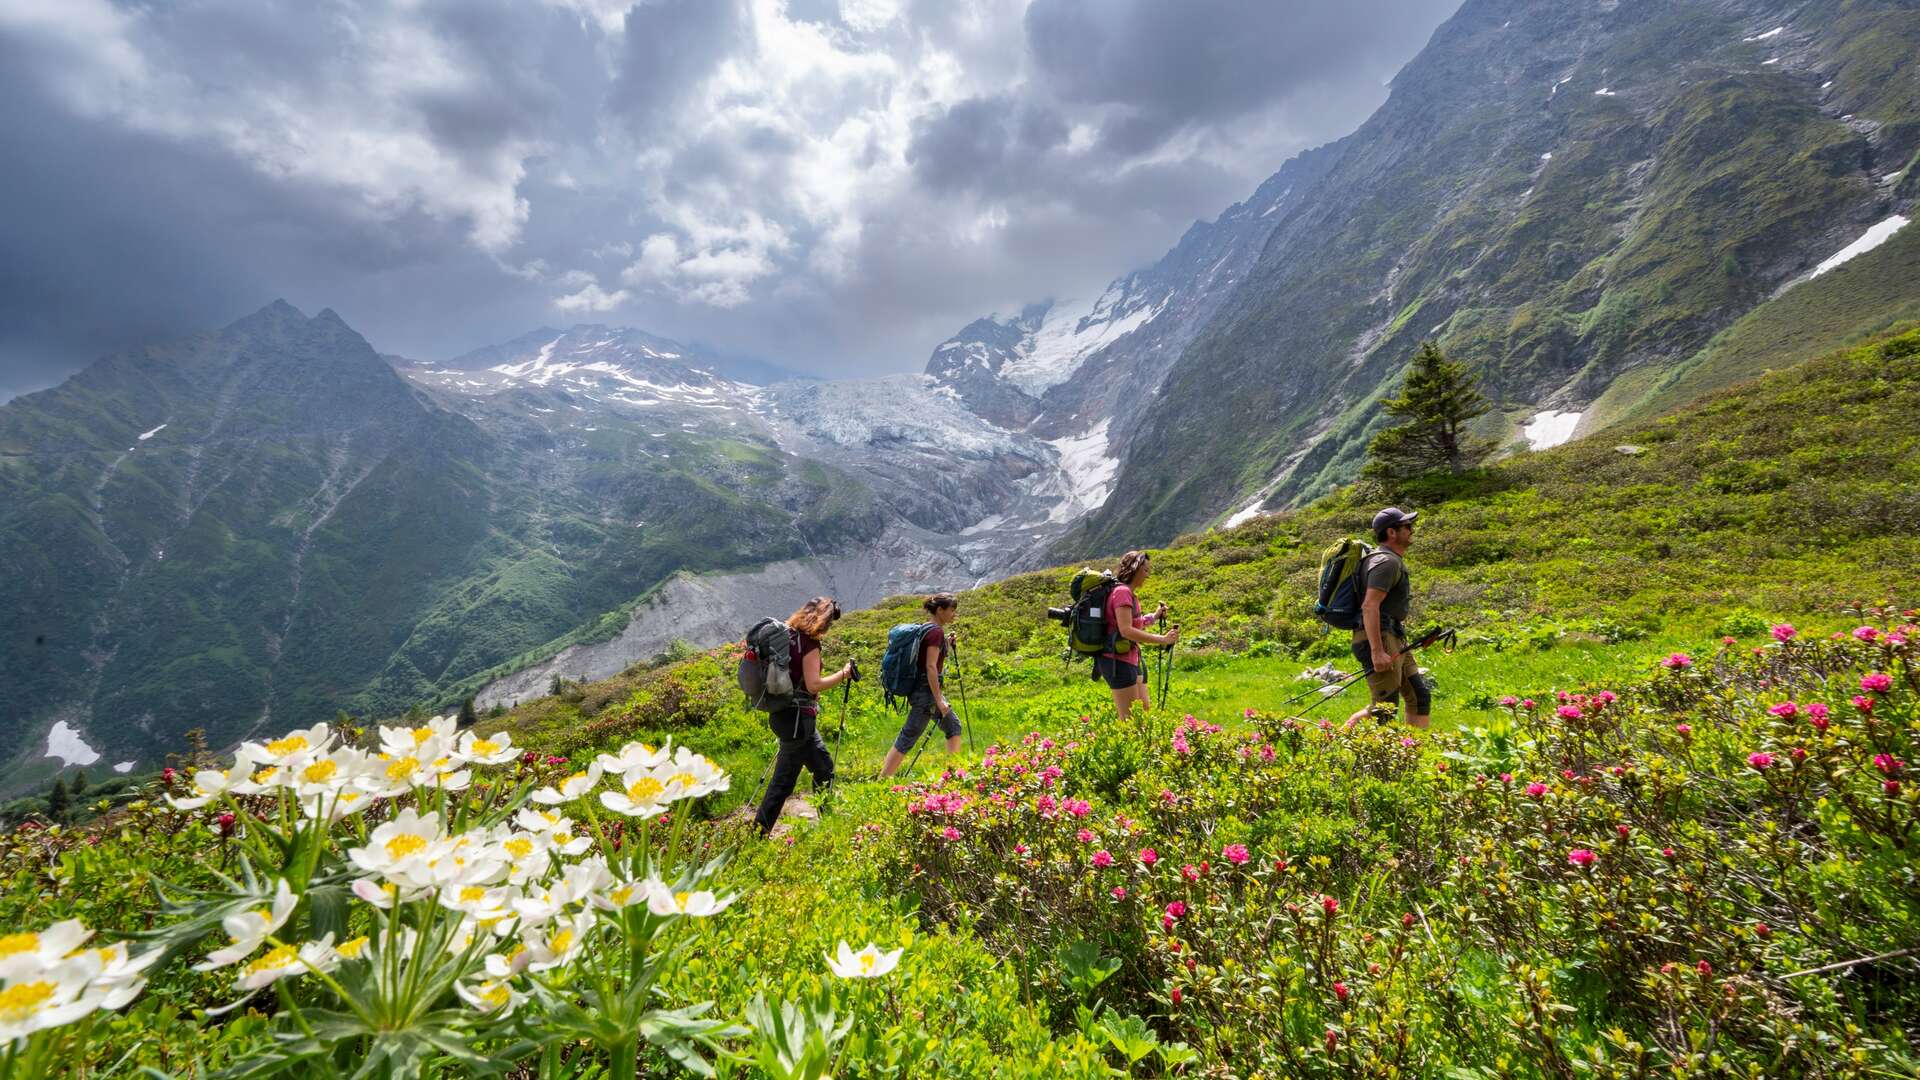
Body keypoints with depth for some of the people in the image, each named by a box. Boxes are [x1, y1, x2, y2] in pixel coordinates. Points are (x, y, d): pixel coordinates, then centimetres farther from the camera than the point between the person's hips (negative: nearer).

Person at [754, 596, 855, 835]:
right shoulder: (809, 642, -17)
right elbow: (814, 685, -22)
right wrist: (843, 674, -12)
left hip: (784, 714, 9)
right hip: (797, 718, -9)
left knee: (824, 768, 18)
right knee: (784, 780, 3)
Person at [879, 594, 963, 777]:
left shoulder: (929, 630, 11)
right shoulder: (936, 632, -16)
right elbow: (930, 667, -22)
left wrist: (947, 644, 13)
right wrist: (939, 700, -21)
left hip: (923, 689, 10)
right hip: (926, 691, -10)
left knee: (954, 726, 18)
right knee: (907, 738, -5)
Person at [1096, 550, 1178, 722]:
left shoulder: (1127, 593, 15)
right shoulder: (1122, 591, -14)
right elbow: (1126, 631, -24)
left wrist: (1154, 617, 16)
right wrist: (1163, 639, -21)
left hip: (1130, 660, 10)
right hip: (1118, 662, -10)